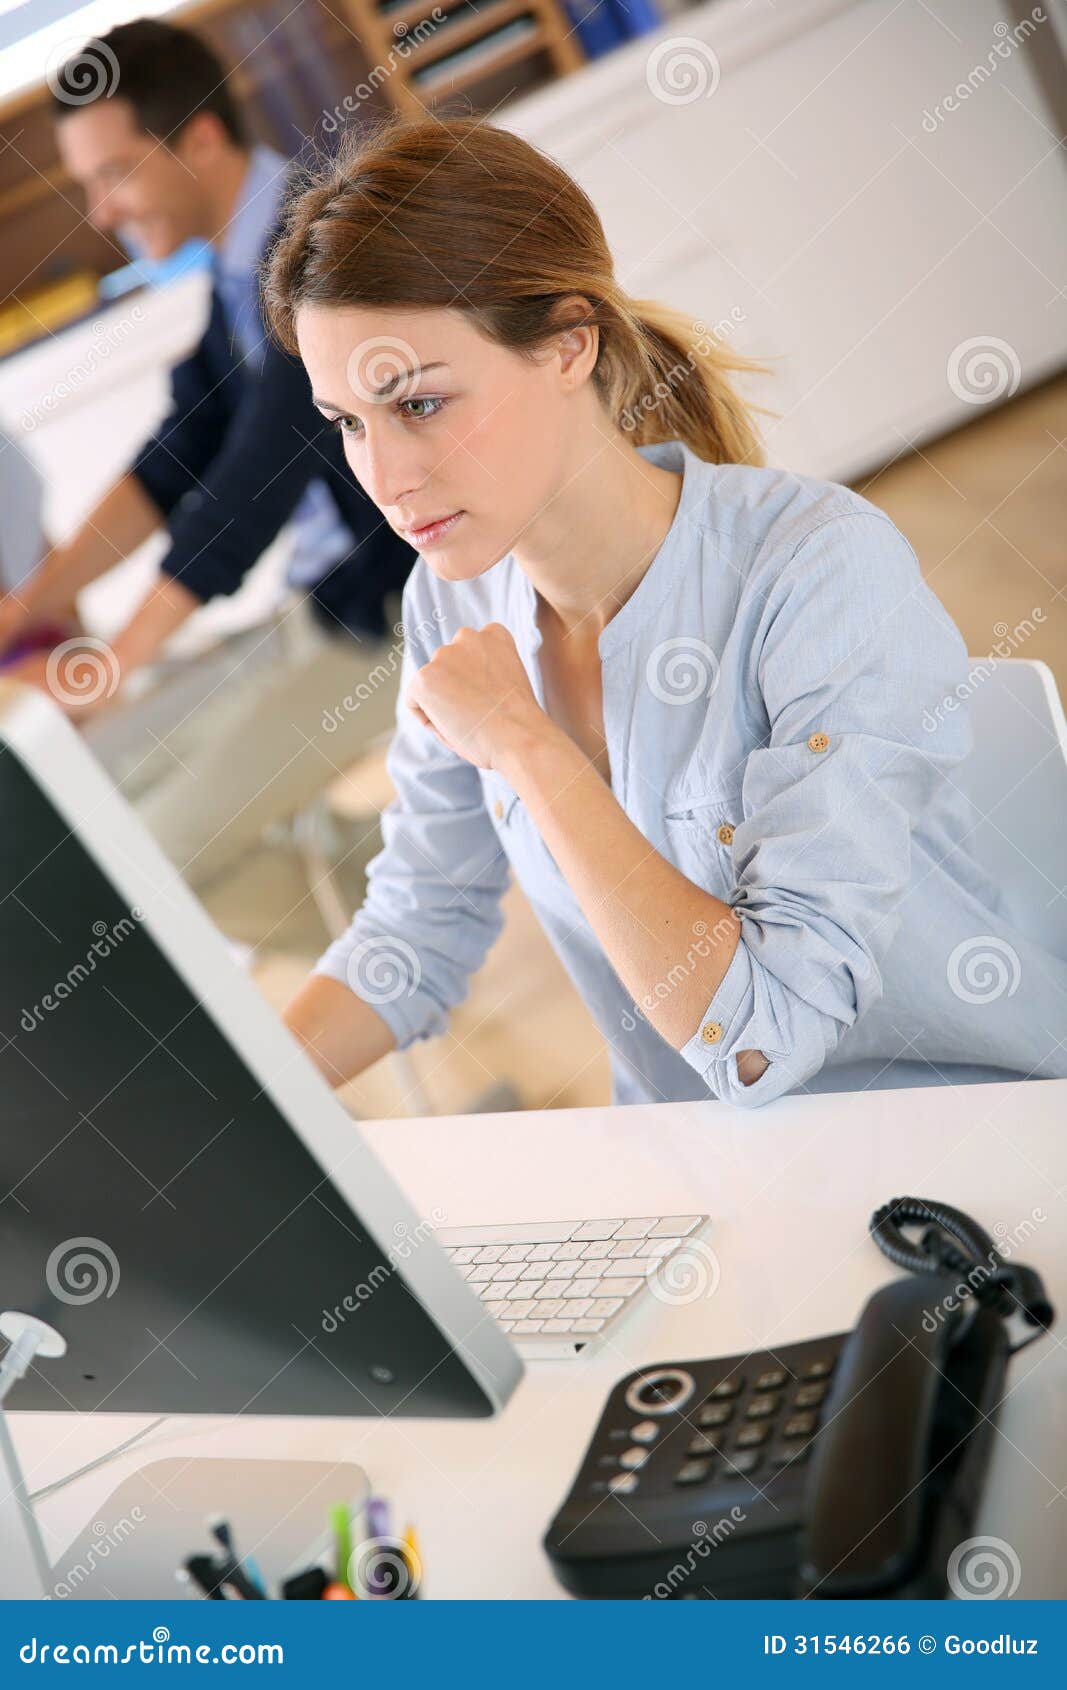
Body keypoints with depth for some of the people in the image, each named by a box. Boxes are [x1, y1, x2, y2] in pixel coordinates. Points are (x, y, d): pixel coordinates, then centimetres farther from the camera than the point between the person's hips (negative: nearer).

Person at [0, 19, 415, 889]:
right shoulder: (239, 268, 10)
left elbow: (260, 472, -23)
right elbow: (179, 456, 14)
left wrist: (111, 665, -20)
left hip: (399, 617, -9)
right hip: (325, 610, 9)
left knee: (162, 851, -17)